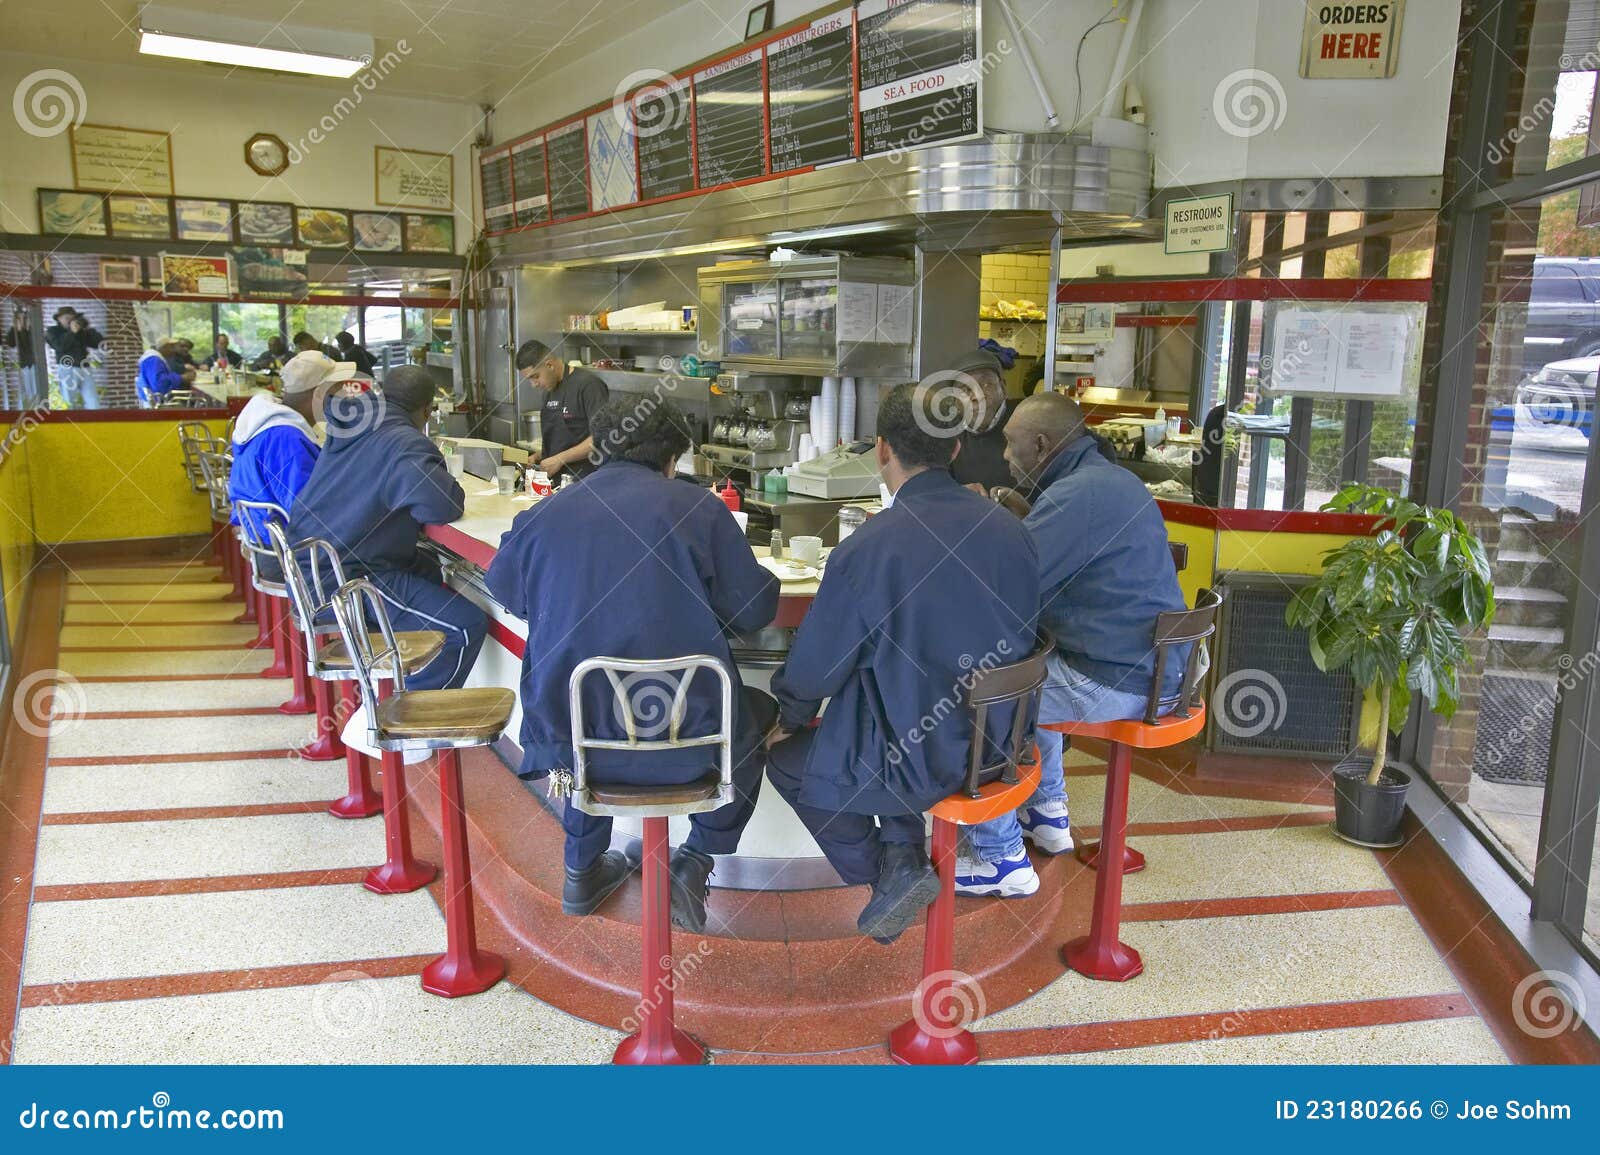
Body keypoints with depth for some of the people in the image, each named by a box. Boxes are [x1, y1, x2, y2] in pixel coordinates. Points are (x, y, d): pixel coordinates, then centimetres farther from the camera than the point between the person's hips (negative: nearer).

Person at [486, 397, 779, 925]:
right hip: (682, 743, -3)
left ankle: (582, 869, 43)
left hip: (566, 740, 3)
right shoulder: (697, 507, -8)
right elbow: (754, 609, -3)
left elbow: (505, 590, 20)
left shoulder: (540, 516, 0)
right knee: (754, 713, 29)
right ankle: (697, 861, 17)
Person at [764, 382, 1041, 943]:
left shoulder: (865, 550, -23)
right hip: (997, 740, 6)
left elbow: (816, 664, -12)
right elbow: (1024, 638, 8)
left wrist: (791, 718, 10)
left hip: (920, 763, -6)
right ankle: (903, 851, 21)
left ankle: (887, 873, 14)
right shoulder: (1006, 528, -6)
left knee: (787, 759, 19)